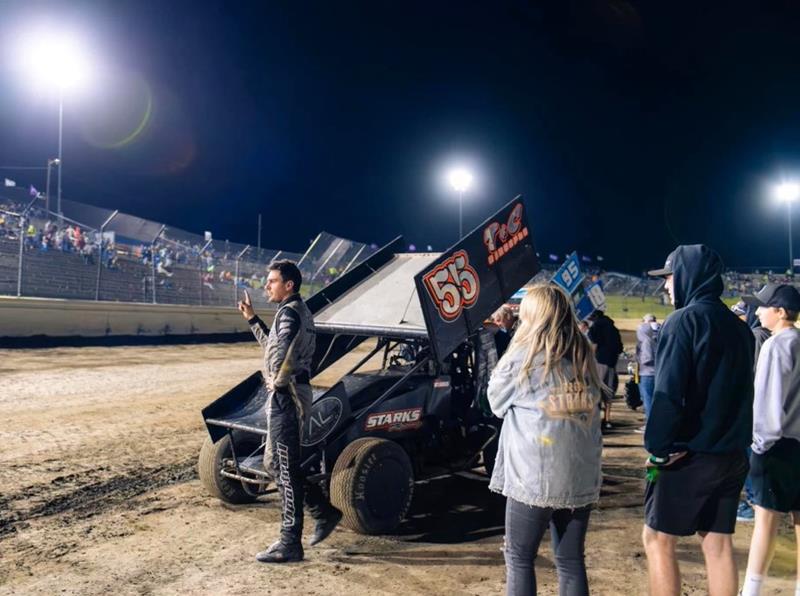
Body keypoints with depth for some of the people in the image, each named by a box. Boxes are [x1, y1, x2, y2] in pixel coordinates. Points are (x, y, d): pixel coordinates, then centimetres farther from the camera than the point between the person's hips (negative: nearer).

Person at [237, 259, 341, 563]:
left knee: (287, 470, -2)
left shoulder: (290, 312, -15)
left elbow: (282, 352, -32)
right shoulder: (298, 311, 16)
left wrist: (277, 380, -16)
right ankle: (324, 512, 25)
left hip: (286, 397, -10)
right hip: (286, 397, 10)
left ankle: (290, 544, 8)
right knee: (274, 463, 18)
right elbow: (273, 345, 28)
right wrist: (252, 319, 25)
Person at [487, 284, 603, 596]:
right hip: (581, 476, 5)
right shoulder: (585, 356, 6)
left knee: (519, 558, 11)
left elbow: (496, 401, 5)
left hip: (535, 476, -5)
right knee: (571, 561, 14)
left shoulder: (523, 355, -8)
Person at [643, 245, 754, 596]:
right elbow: (740, 391, 16)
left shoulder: (684, 320, -14)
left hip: (688, 453, -7)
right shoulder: (738, 326, 10)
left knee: (657, 539, 5)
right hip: (731, 453, 7)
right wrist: (734, 440, 19)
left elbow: (669, 392, -20)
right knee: (718, 543, 13)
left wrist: (657, 445, -12)